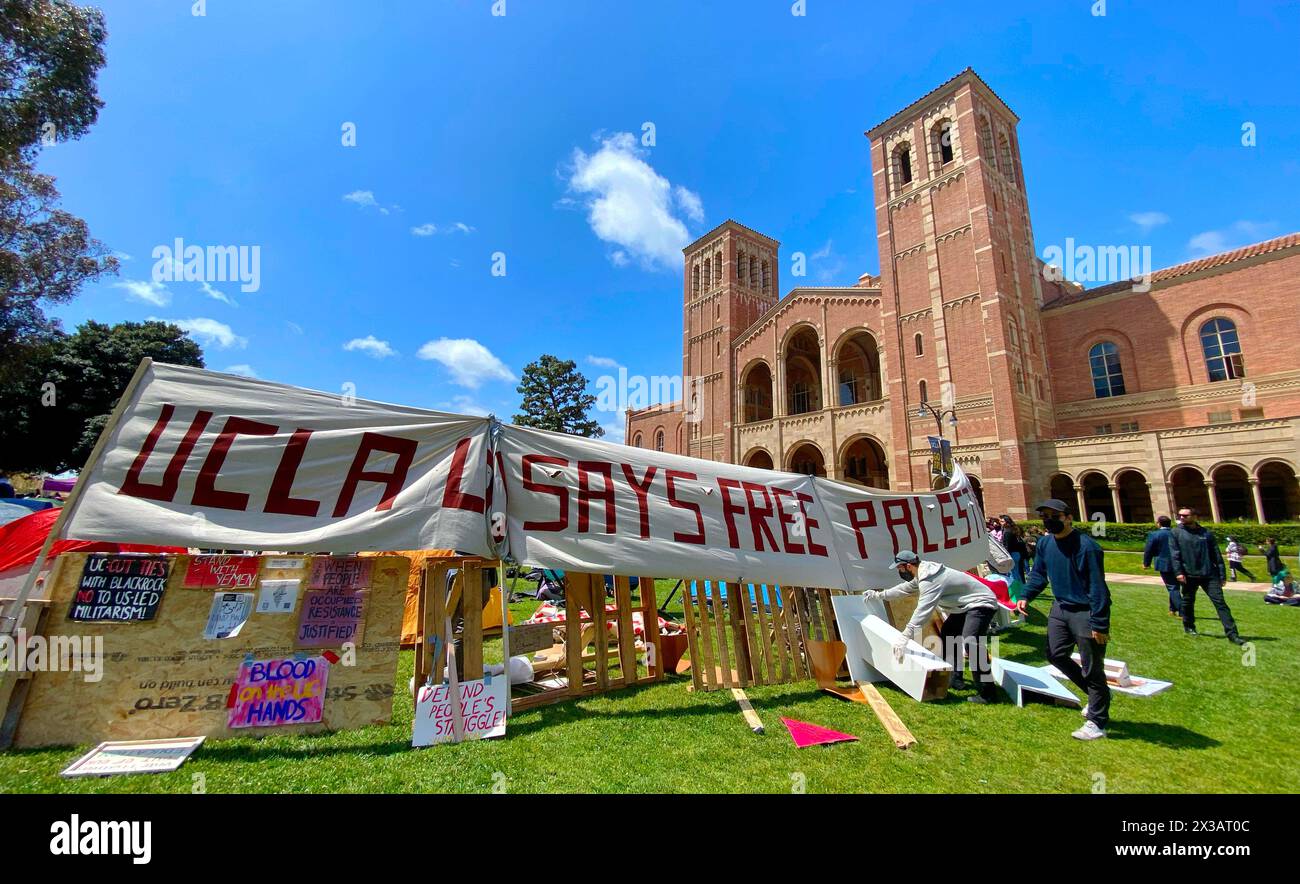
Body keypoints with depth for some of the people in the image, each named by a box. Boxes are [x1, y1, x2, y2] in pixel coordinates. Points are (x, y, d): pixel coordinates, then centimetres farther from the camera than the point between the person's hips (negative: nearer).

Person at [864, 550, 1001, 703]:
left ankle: (988, 692, -19)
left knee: (971, 643, -26)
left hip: (982, 603, -11)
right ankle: (956, 679, 26)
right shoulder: (924, 572, 3)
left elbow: (922, 612, -33)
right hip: (965, 604, 11)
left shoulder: (930, 580, -29)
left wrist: (904, 637, -32)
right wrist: (879, 595, 21)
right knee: (947, 635, 18)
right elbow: (906, 588, 19)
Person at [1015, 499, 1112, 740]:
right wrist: (1026, 596, -2)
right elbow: (1039, 572, 11)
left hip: (1085, 612, -8)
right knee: (1055, 654, 16)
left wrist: (1099, 624, -21)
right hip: (1061, 607, 8)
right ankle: (1097, 693, 37)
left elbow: (1097, 587, -22)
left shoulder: (1086, 546, -23)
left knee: (1092, 668, 4)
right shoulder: (1045, 542, 0)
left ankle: (1097, 723, 18)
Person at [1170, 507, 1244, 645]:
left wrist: (1222, 574, 4)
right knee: (1188, 602, 11)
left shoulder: (1206, 533, 5)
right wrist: (1178, 572, -14)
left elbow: (1216, 555, 8)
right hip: (1189, 575, -1)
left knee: (1220, 602, -3)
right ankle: (1189, 627, 28)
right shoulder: (1176, 533, 0)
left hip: (1209, 574, 1)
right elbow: (1174, 554, -6)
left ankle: (1232, 634, -1)